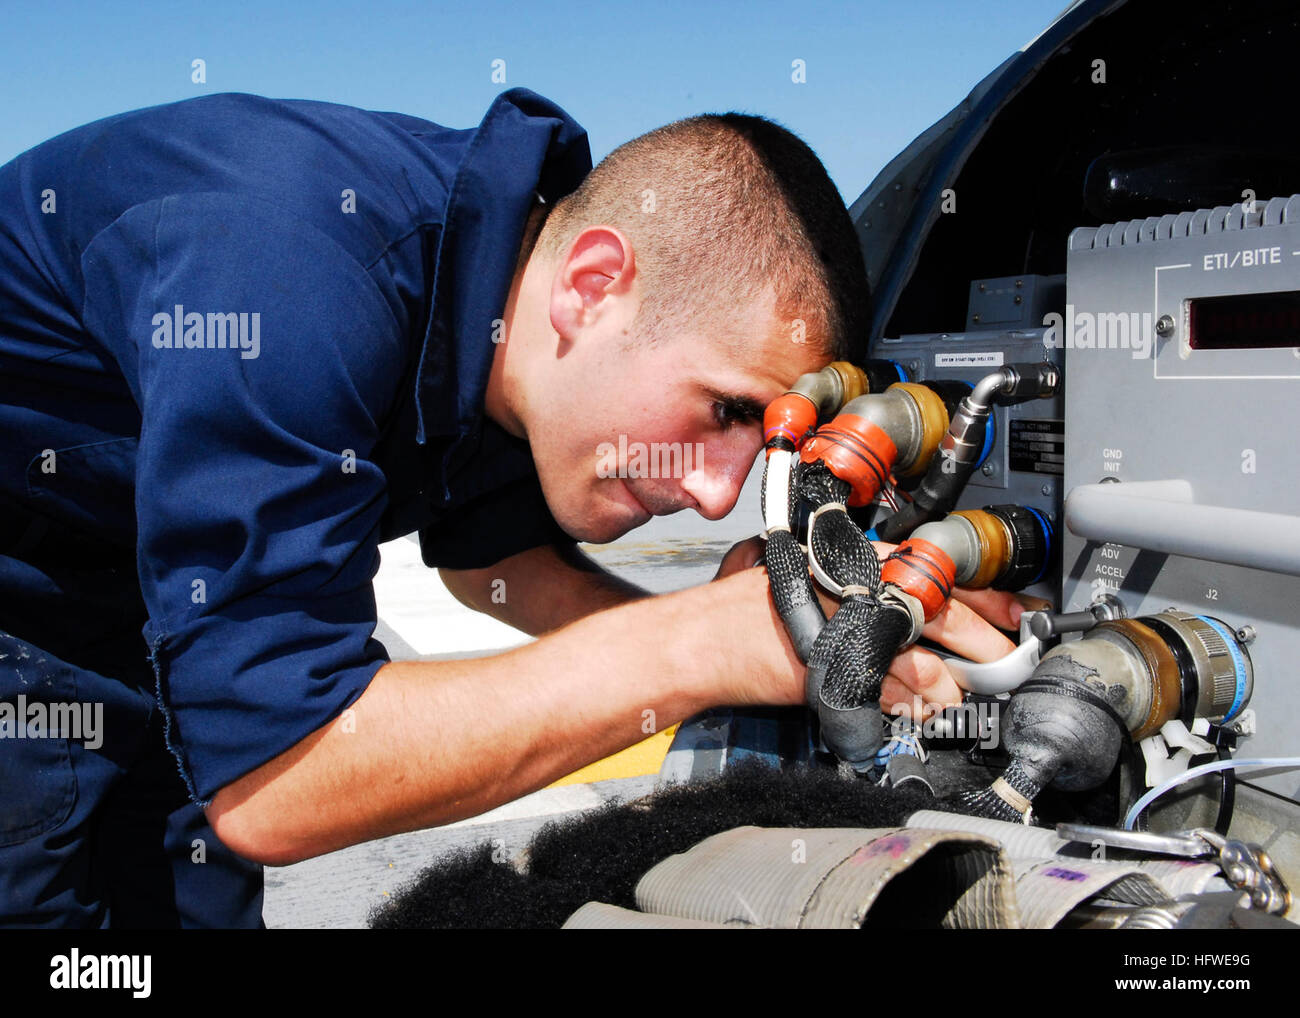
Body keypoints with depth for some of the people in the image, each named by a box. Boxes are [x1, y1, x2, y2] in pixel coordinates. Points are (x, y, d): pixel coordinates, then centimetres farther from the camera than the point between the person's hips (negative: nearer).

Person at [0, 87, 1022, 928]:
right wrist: (695, 644, -37)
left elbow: (488, 553, 4)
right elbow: (266, 783, -40)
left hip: (121, 622, 7)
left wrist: (762, 638, -13)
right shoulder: (303, 259, -39)